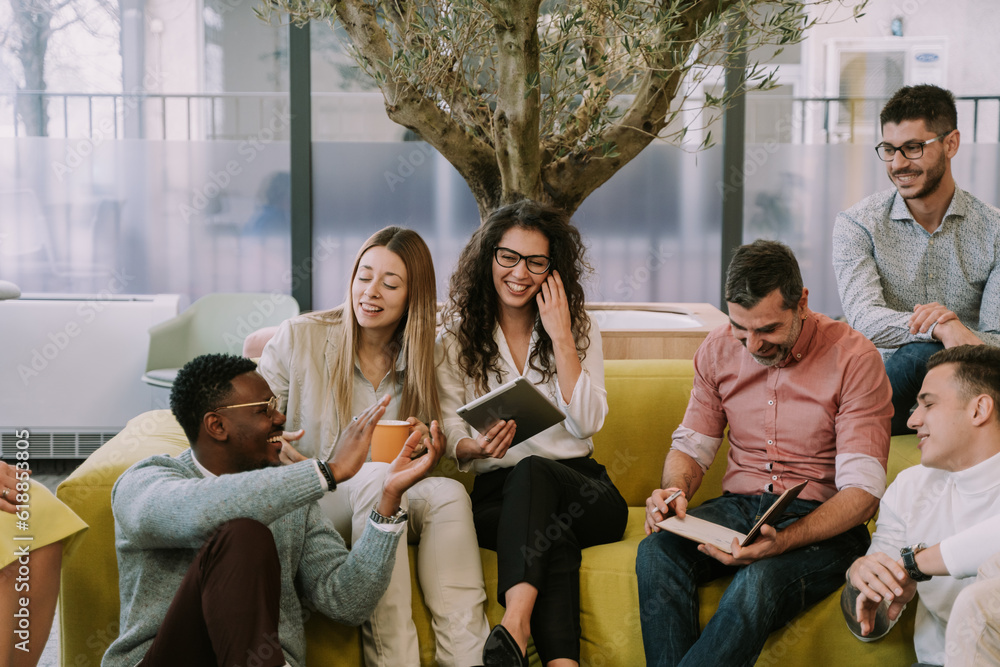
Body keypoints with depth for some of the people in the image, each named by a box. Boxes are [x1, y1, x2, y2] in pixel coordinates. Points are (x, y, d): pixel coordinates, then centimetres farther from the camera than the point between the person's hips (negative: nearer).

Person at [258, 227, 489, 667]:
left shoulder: (419, 359, 9)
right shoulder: (298, 338, -2)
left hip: (391, 500, 4)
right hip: (307, 503, -3)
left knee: (449, 493, -27)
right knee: (379, 474, -34)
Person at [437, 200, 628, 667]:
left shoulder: (579, 328, 9)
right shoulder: (459, 336, 8)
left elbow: (587, 423, -4)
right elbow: (451, 436, 3)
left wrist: (560, 337, -8)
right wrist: (478, 446, -21)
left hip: (581, 486, 0)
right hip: (498, 494, 0)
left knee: (532, 471, -35)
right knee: (555, 535, -35)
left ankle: (516, 622, -50)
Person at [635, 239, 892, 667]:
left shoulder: (854, 358, -10)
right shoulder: (718, 350, 5)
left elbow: (862, 490, -14)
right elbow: (691, 446, 13)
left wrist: (782, 541, -31)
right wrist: (675, 492, -13)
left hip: (822, 521, -4)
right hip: (738, 505, 4)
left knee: (758, 583, -37)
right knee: (656, 552, -29)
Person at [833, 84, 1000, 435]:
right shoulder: (856, 224, 1)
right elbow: (864, 318, -16)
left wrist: (954, 326, -29)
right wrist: (943, 330, -35)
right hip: (877, 384, -1)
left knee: (923, 354, -34)